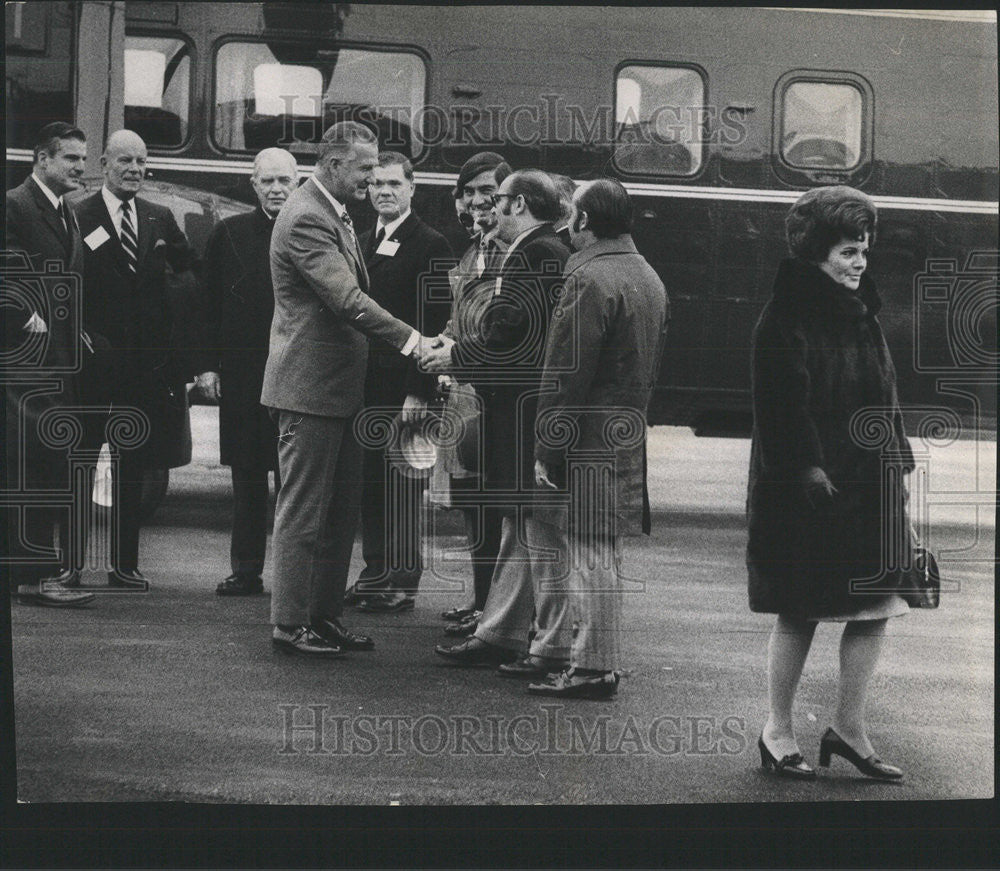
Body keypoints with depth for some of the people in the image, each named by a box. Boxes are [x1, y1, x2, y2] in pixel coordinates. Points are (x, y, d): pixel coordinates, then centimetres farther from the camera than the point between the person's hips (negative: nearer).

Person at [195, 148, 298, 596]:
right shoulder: (228, 234, 7)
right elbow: (210, 304, 8)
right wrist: (208, 365, 2)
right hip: (241, 373, 2)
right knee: (247, 476, 7)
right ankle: (245, 570, 13)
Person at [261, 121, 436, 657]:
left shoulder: (333, 215, 16)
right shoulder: (306, 219, -17)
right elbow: (347, 300, -25)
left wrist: (409, 341, 12)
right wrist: (409, 340, -24)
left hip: (338, 386, 10)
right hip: (310, 386, -10)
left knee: (341, 512, 13)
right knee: (304, 511, -4)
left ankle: (325, 617, 20)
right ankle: (290, 623, 3)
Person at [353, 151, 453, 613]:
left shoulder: (430, 246, -6)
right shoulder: (362, 244, 16)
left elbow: (434, 324, -11)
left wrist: (419, 390, -17)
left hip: (404, 385, -7)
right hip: (363, 383, 7)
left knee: (402, 484, -2)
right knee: (369, 481, 10)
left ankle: (403, 583, 3)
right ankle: (375, 574, 18)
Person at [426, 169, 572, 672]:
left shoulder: (533, 255, -15)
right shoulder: (548, 253, 18)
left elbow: (507, 334, -21)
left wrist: (457, 357, -8)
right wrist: (464, 353, 14)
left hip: (524, 405, -11)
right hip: (522, 406, 11)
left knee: (536, 524, -7)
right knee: (519, 524, 15)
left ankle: (555, 645, -3)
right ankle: (499, 633, 22)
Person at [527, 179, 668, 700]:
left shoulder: (589, 279, -15)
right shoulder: (648, 277, 15)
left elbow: (565, 377, -17)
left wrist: (545, 451, -15)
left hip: (588, 442, -9)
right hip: (629, 437, 9)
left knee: (587, 555, -5)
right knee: (600, 555, 14)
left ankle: (591, 669, -4)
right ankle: (602, 662, 18)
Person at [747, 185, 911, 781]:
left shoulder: (863, 316, 12)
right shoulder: (786, 321, -12)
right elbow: (784, 404, -17)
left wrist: (897, 461, 10)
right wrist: (807, 469, -23)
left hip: (869, 484, 7)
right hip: (810, 489, -7)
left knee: (876, 607, 4)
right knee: (801, 613, 2)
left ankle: (850, 728, 14)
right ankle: (779, 732, 15)